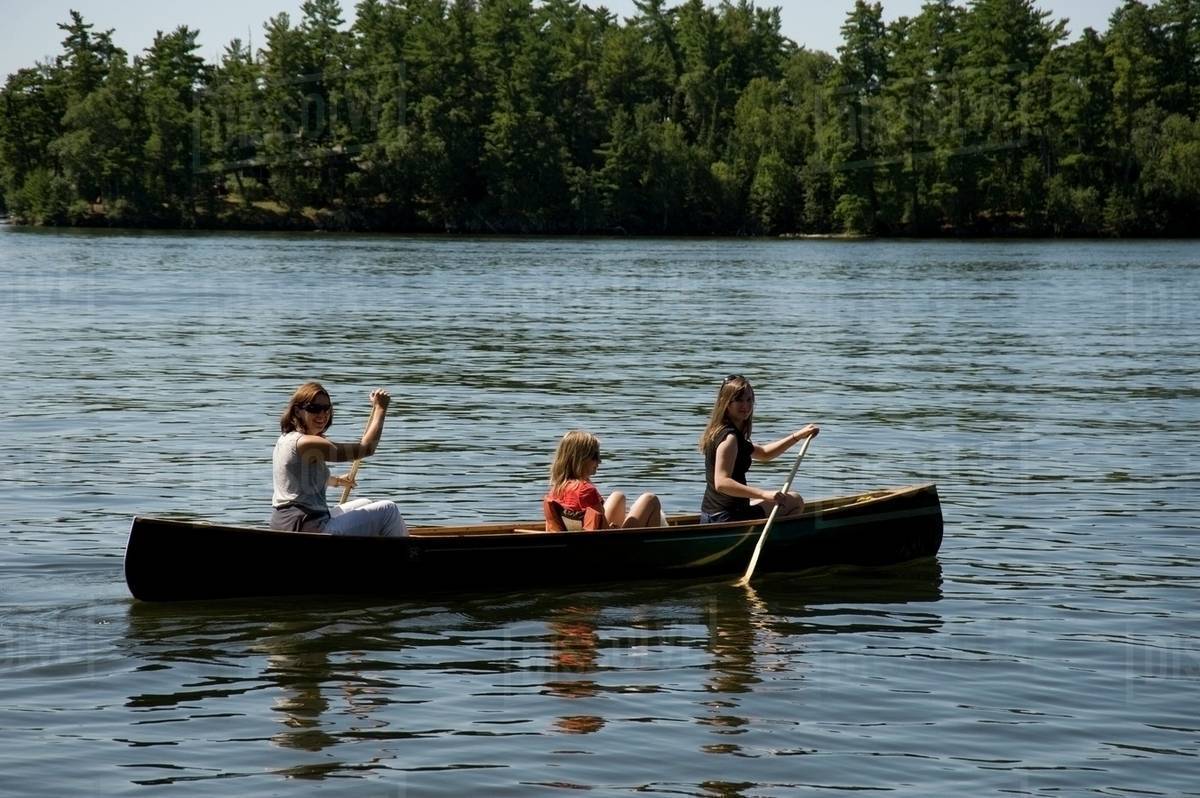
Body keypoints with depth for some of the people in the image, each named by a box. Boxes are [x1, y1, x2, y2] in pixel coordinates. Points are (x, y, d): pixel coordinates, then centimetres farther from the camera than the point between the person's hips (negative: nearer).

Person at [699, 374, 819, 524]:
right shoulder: (729, 437, -18)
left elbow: (764, 454, 26)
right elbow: (721, 483, -31)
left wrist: (798, 436, 20)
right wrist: (764, 494, -36)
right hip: (727, 519, -10)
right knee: (794, 502, 9)